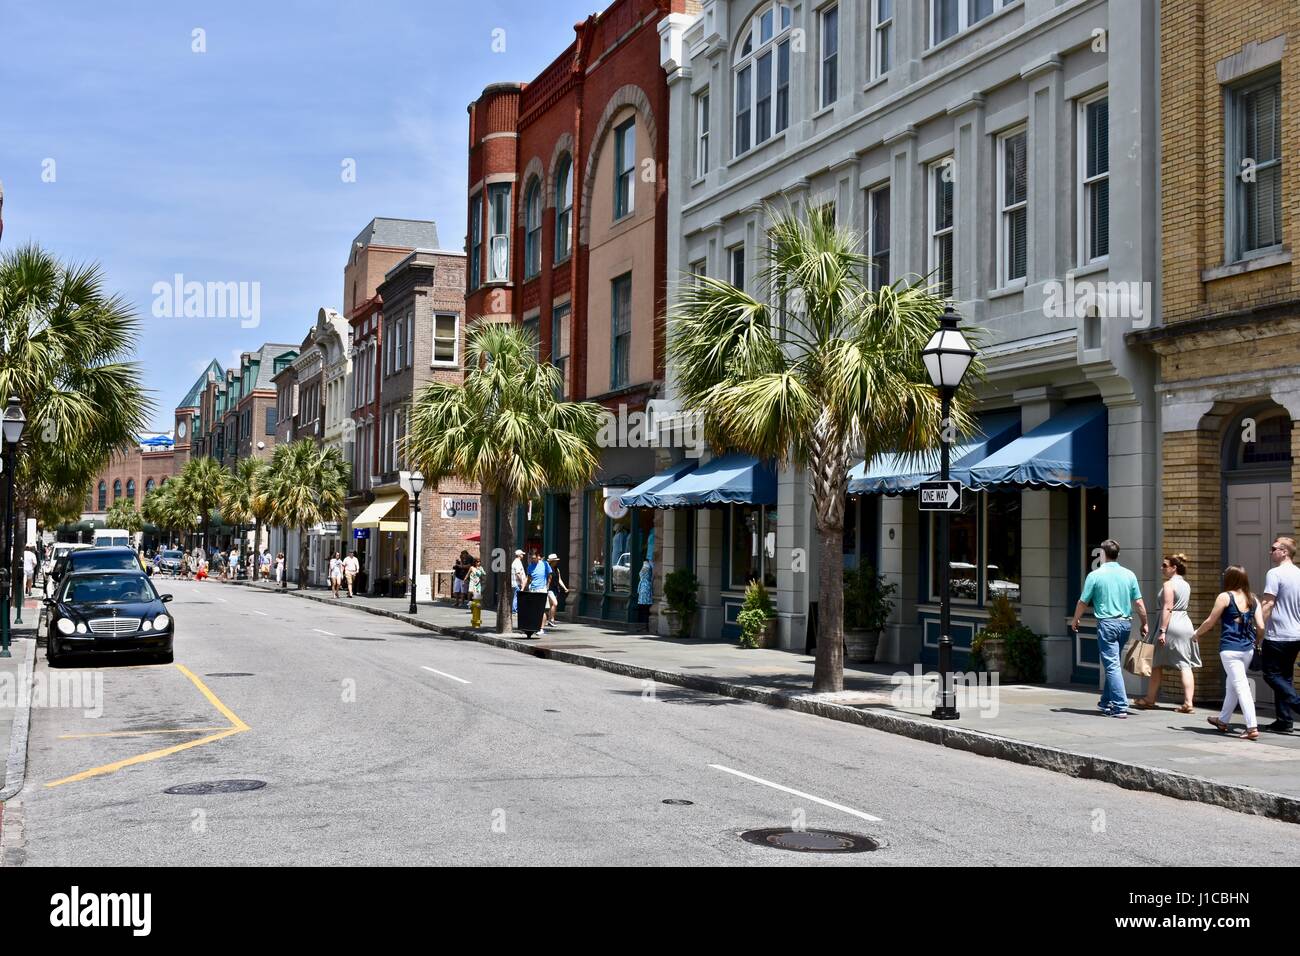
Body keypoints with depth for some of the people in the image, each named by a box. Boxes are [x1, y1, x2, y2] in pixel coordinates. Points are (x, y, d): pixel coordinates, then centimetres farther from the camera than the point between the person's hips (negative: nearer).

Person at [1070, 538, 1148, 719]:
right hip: (1126, 623, 5)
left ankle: (1120, 707, -12)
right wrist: (1144, 623, 16)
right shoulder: (1129, 575, 2)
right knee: (1113, 663, 17)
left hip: (1107, 624, -5)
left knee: (1112, 665, -5)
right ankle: (1106, 702, 26)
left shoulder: (1095, 575, -7)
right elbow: (1139, 603, 2)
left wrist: (1075, 620, 16)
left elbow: (1083, 602, 0)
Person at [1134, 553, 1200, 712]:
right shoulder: (1186, 584, 15)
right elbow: (1181, 606, 17)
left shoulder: (1169, 584, -10)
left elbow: (1167, 608, -18)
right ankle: (1188, 702, -8)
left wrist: (1162, 631, -20)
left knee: (1157, 664, 6)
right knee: (1185, 665, 1)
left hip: (1171, 626, -7)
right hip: (1186, 624, 7)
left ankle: (1150, 699, 16)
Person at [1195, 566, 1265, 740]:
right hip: (1248, 649, 6)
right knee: (1232, 685, 20)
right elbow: (1260, 626, 2)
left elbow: (1210, 621, -2)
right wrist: (1255, 641, 20)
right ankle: (1222, 720, 35)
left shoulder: (1225, 597, -6)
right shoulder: (1253, 600, 8)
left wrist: (1196, 633, 14)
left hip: (1230, 649, -6)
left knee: (1241, 687, -7)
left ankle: (1252, 728, -15)